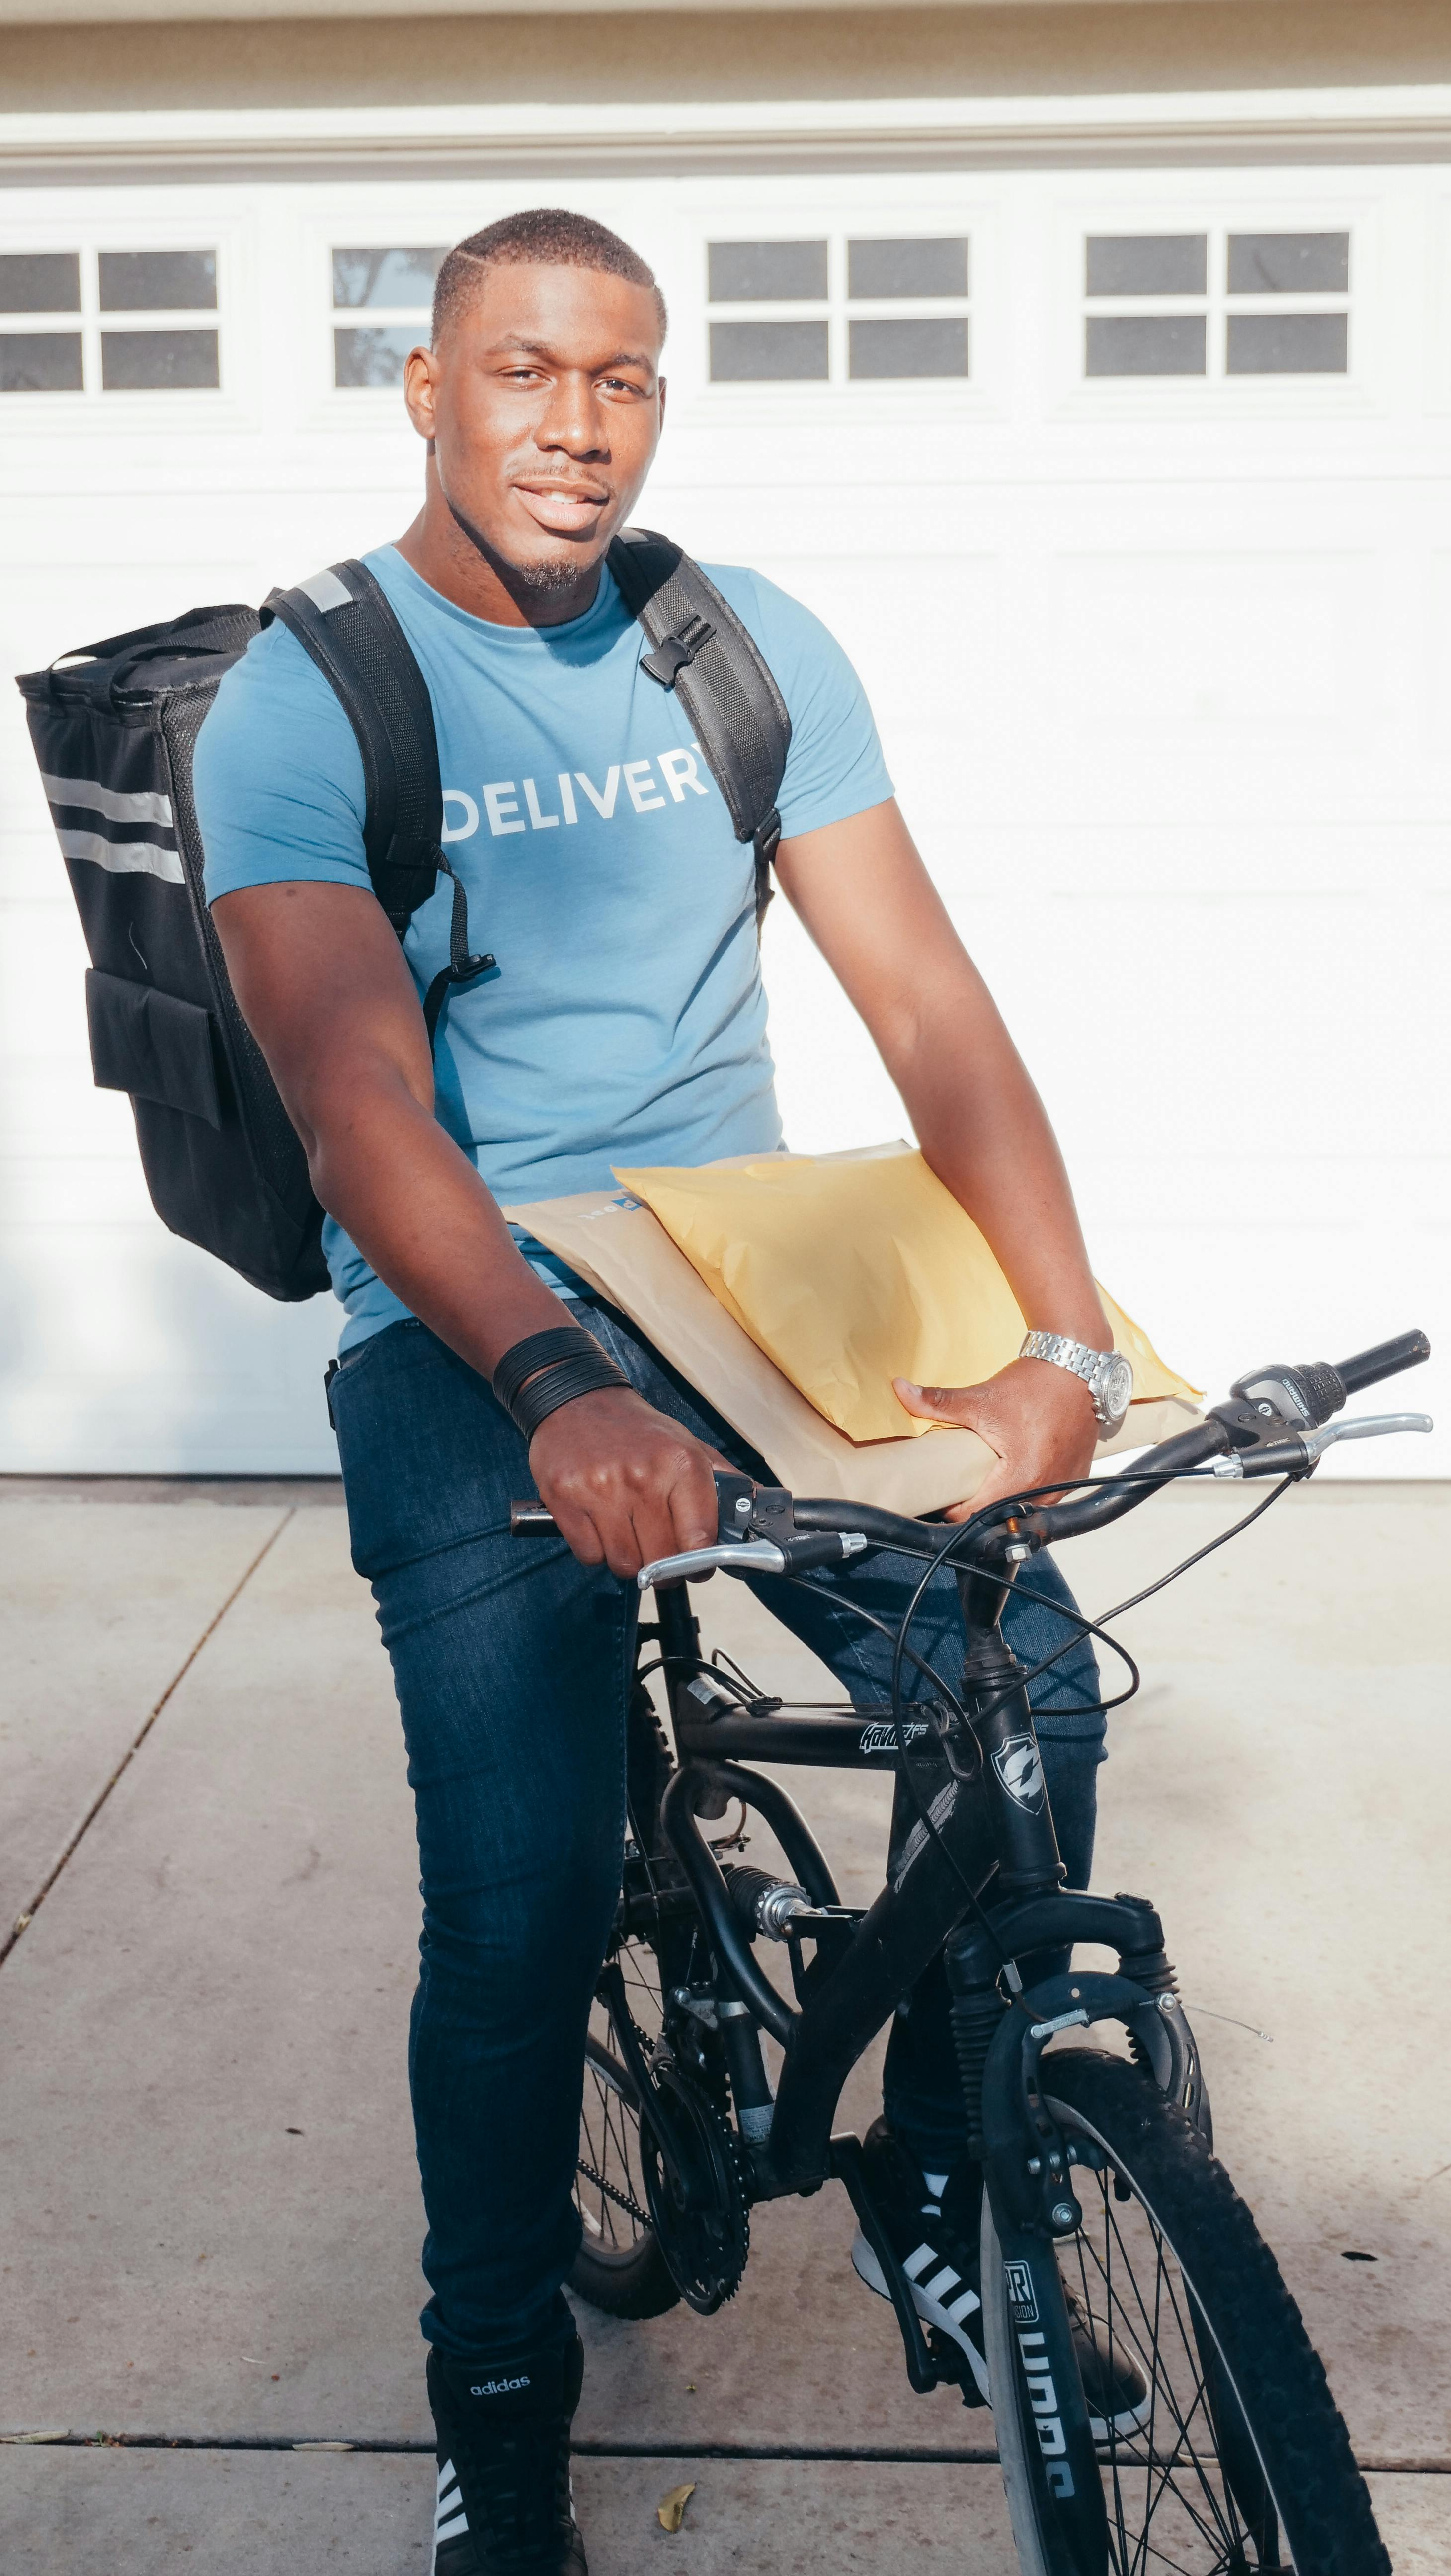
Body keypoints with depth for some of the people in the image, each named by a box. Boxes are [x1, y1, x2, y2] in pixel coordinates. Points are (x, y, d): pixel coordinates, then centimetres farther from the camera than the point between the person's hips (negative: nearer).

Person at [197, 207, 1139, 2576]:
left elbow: (920, 991, -5)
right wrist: (562, 1390, -37)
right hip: (471, 1340, -3)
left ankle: (944, 2190, 12)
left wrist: (1067, 1336, -19)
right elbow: (362, 1102, -20)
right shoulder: (301, 703, -8)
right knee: (525, 1895, -15)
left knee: (1030, 1688, -15)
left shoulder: (749, 645, 2)